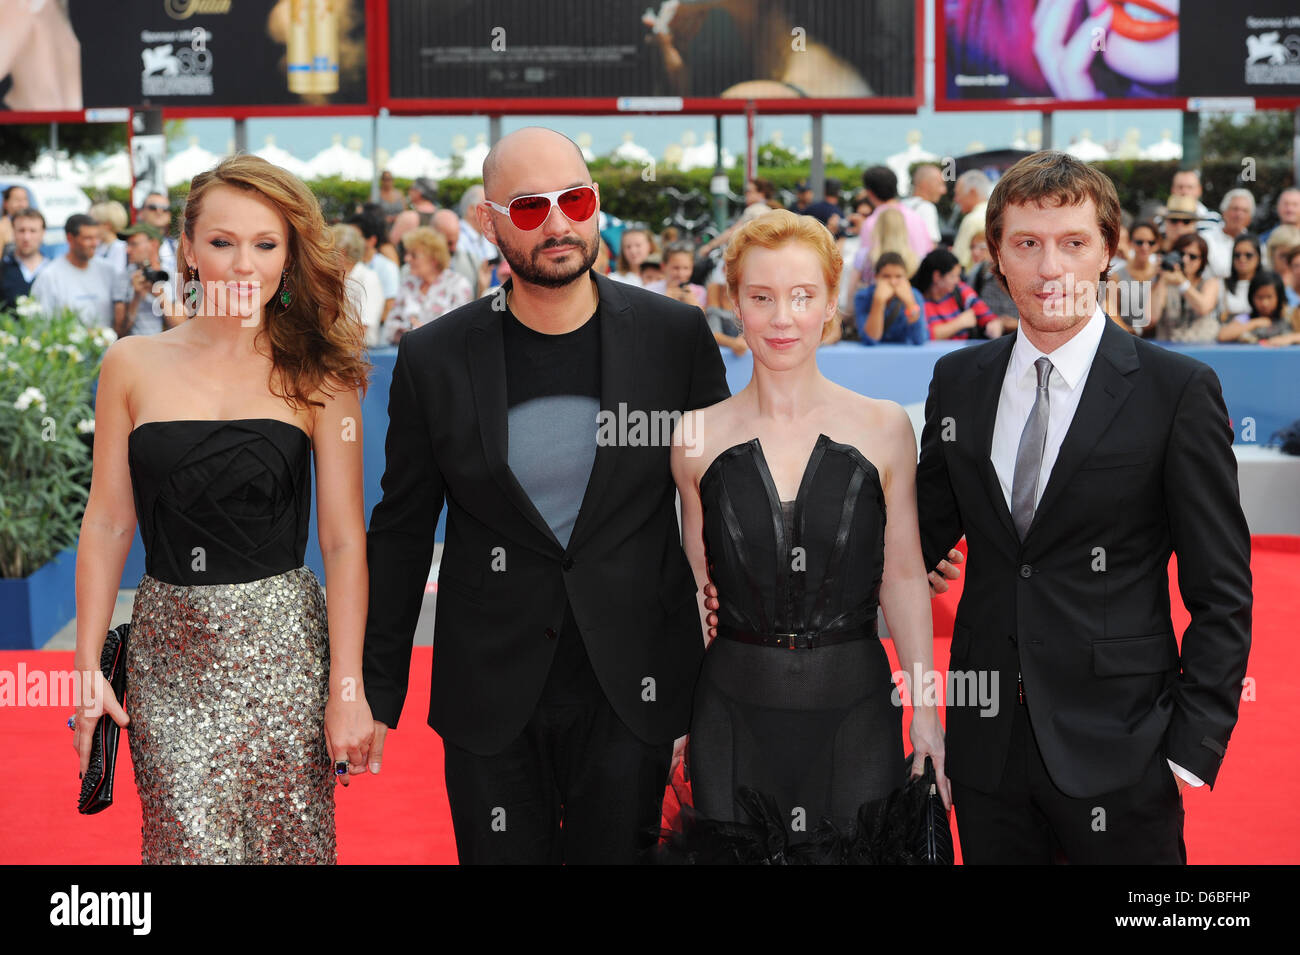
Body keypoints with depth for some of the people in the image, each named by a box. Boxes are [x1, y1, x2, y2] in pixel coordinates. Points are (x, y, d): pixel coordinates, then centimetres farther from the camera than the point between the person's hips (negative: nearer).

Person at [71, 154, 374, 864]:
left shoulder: (319, 376, -1)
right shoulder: (133, 365, 3)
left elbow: (344, 541, -3)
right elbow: (107, 523, 5)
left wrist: (348, 688, -7)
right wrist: (88, 668, 1)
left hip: (284, 646, -1)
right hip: (168, 653, 1)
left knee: (290, 841, 6)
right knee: (191, 845, 0)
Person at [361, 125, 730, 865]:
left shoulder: (676, 336, -4)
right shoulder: (434, 359, -4)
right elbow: (401, 533, 4)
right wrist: (377, 694, 7)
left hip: (632, 692, 0)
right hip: (490, 701, 0)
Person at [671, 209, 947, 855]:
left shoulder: (884, 428, -2)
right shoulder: (699, 437, -1)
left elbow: (903, 577, 2)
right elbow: (697, 585, 6)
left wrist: (926, 712, 1)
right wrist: (676, 720, 4)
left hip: (854, 705, 0)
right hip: (734, 709, 0)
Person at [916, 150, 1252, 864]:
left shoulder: (1179, 390, -7)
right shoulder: (957, 379, 5)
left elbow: (1221, 591, -6)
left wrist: (1194, 745, -11)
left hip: (1117, 751, -3)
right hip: (986, 743, 4)